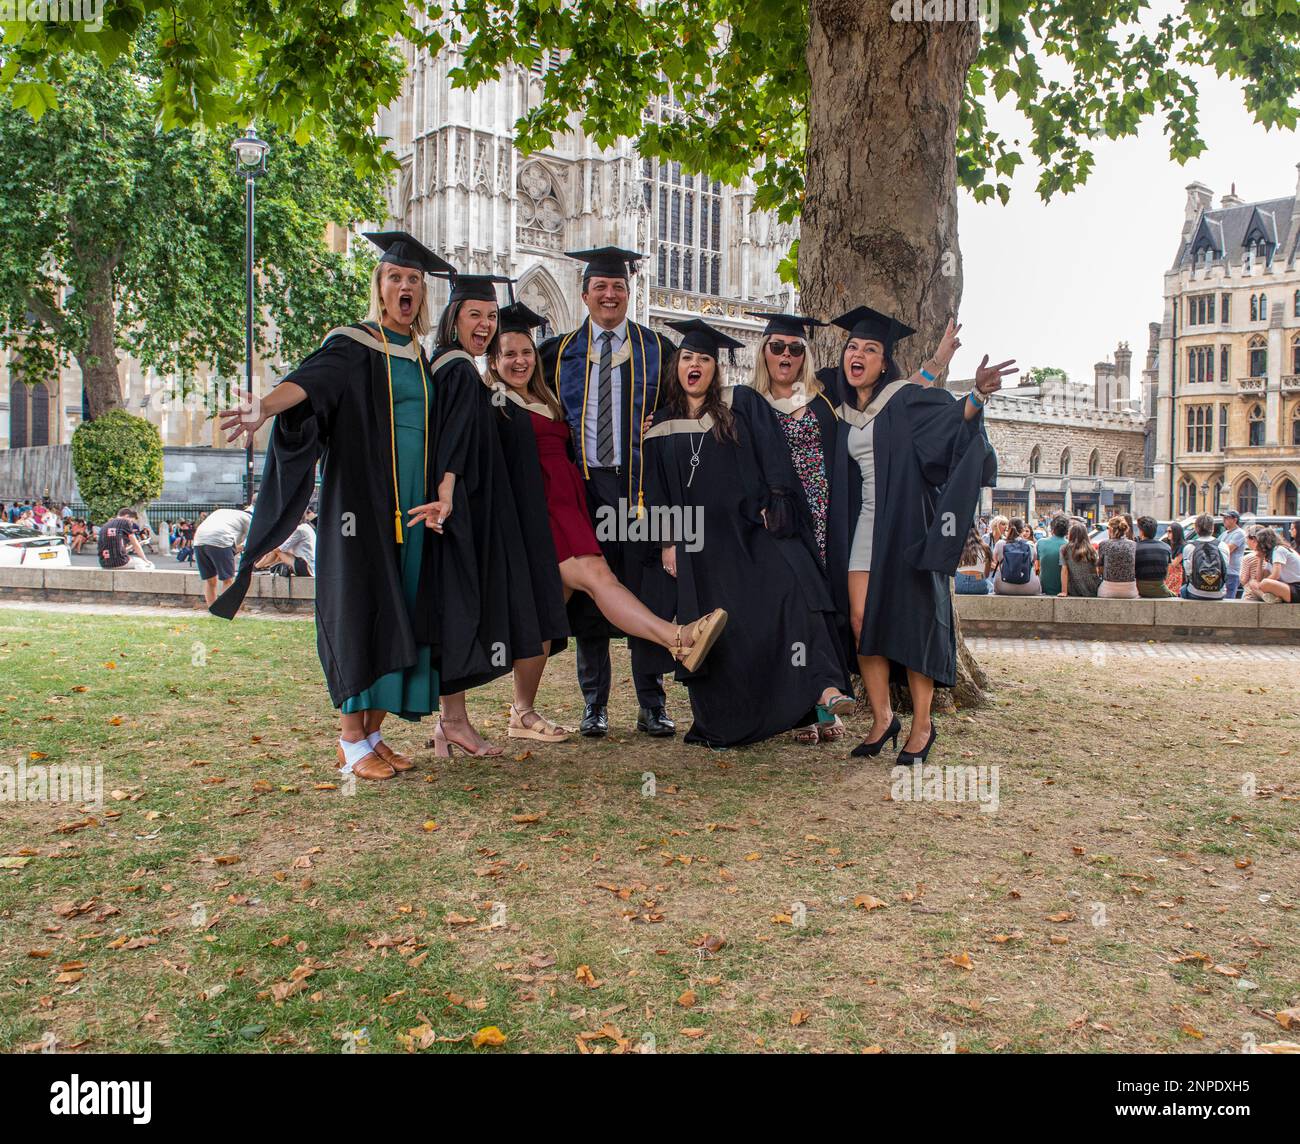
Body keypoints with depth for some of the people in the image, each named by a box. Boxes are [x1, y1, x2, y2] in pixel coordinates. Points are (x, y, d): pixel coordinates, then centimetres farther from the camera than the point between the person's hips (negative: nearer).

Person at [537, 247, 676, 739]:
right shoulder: (559, 351, 12)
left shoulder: (656, 349, 9)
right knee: (588, 596, 4)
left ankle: (652, 705, 8)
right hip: (583, 485, 1)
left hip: (638, 484, -1)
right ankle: (595, 705, 13)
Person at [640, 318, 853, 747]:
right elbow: (655, 490, 8)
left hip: (746, 530, -1)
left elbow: (764, 461, 5)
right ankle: (717, 724, 11)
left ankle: (824, 687, -30)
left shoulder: (739, 405, 8)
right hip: (696, 543, 1)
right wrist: (666, 542, -1)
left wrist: (766, 505, -7)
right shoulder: (662, 425, 10)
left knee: (789, 587, -25)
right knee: (709, 630, -1)